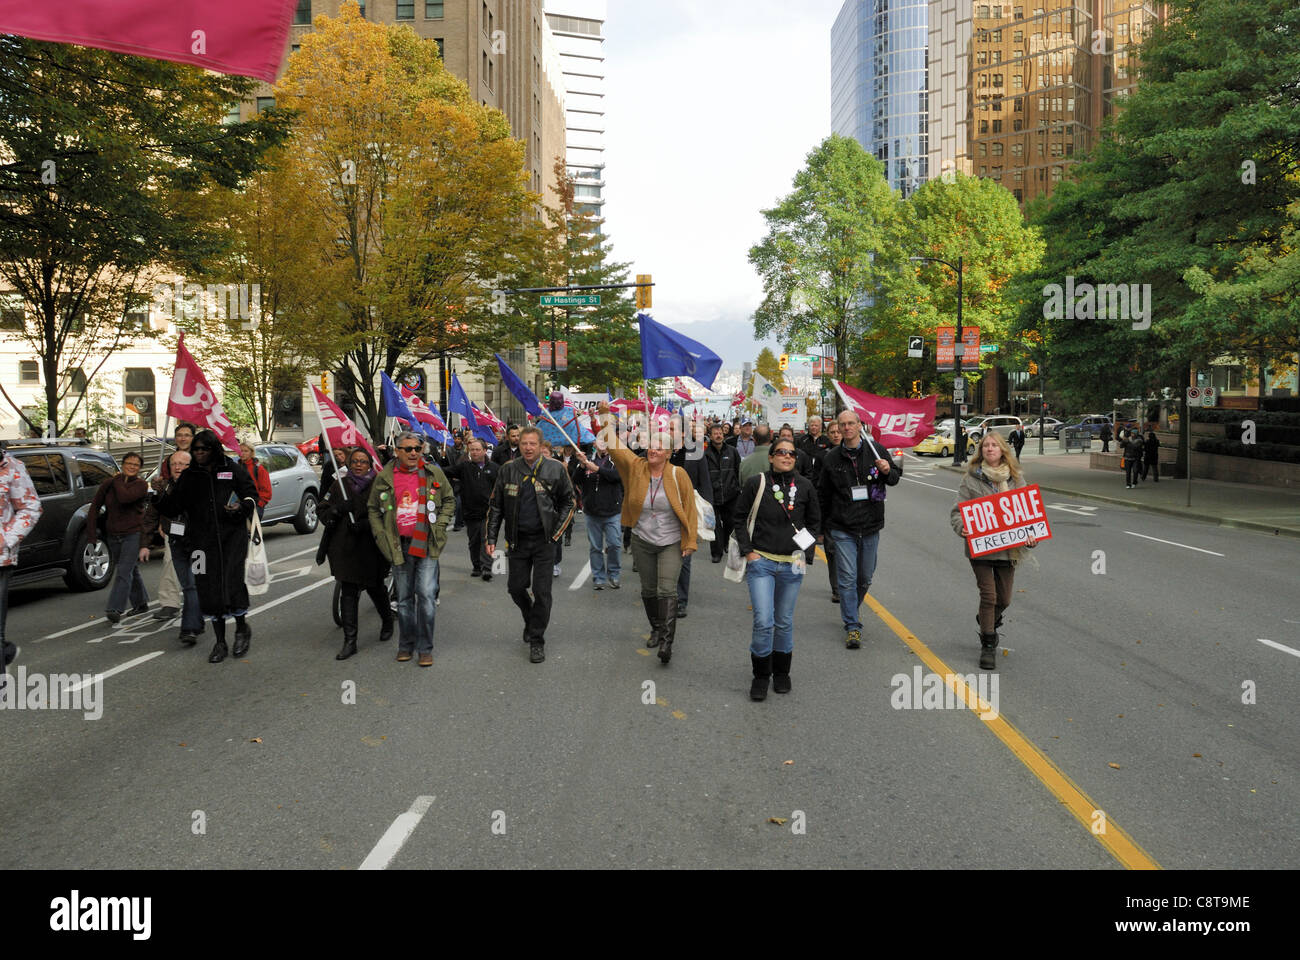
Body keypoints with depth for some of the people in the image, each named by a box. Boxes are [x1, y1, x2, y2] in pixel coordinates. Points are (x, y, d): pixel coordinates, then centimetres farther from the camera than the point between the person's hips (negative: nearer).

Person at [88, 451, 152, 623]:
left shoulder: (141, 485, -7)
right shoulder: (109, 484, 4)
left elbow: (125, 497, -27)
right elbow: (94, 507, 5)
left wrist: (117, 480, -8)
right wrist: (92, 534, -1)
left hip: (133, 534, -5)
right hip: (112, 536, 5)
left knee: (124, 571, -14)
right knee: (131, 571, 17)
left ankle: (115, 609, -18)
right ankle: (141, 604, 30)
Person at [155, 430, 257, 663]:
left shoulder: (233, 469, 4)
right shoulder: (188, 476, 10)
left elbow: (251, 494, 7)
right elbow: (173, 508, 8)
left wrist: (242, 508, -13)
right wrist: (163, 495, -12)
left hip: (231, 536, -3)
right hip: (202, 540, 3)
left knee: (232, 582, -12)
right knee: (210, 590, 3)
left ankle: (242, 629, 15)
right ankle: (220, 642, 15)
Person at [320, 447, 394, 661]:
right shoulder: (340, 485, 9)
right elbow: (323, 512, 9)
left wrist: (364, 525, -21)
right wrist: (338, 509, -12)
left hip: (371, 547, -2)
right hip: (345, 547, 3)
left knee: (375, 587, 12)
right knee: (348, 593, -2)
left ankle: (388, 621, 40)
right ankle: (349, 641, 0)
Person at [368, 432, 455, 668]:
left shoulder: (434, 473, 1)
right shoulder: (384, 478, 3)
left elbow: (449, 500, 12)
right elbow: (373, 508, 13)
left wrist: (440, 524, 0)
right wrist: (380, 534, 2)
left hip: (427, 544, -2)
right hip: (399, 545, 2)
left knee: (426, 594, -7)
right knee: (404, 598, 11)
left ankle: (425, 648, 4)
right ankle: (406, 644, 25)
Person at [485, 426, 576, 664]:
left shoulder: (555, 469, -4)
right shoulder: (508, 469, 0)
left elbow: (568, 502, 5)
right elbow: (496, 506, 7)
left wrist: (556, 533, -3)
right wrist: (491, 538, 2)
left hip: (544, 540, -2)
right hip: (518, 539, 2)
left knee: (542, 592, -1)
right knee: (517, 588, 9)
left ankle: (537, 640, 12)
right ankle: (531, 620, 39)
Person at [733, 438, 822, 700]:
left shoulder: (804, 486, 1)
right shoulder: (756, 484, -5)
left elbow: (814, 521, 13)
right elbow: (740, 518, 3)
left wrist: (804, 550, 4)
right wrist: (748, 551, -4)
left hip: (792, 564, 2)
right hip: (761, 561, -2)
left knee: (784, 622, 12)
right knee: (763, 621, -10)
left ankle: (781, 672, 30)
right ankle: (761, 676, 7)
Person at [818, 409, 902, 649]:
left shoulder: (875, 450, 1)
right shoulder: (832, 459, 2)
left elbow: (895, 479, 10)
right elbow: (824, 496, 12)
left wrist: (888, 471, -15)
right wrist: (824, 526, 16)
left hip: (870, 527, 1)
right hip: (842, 529, -1)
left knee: (865, 579, 13)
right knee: (847, 579, -7)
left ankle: (850, 613, 37)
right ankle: (852, 627, -1)